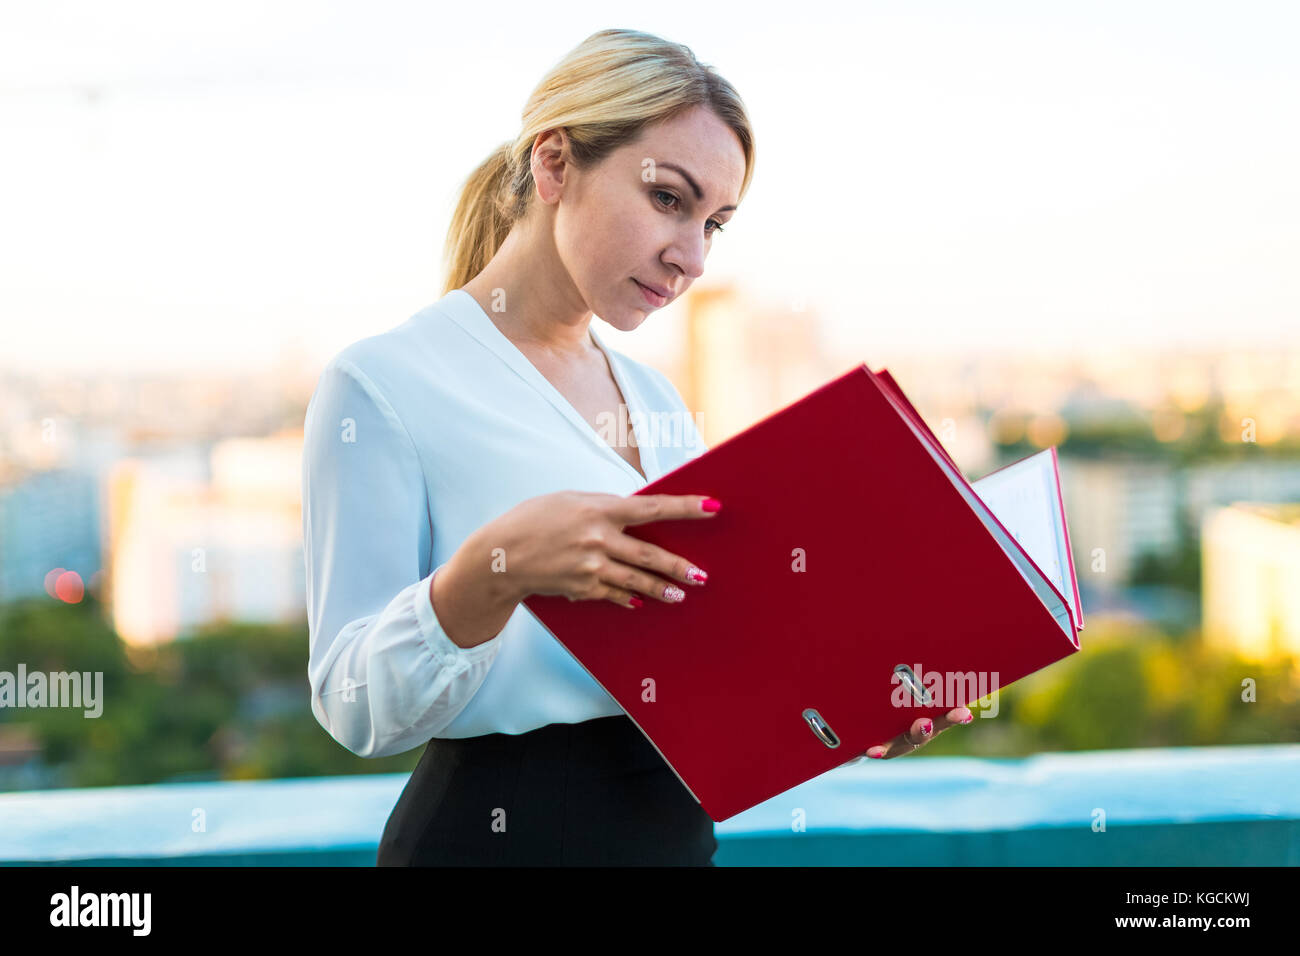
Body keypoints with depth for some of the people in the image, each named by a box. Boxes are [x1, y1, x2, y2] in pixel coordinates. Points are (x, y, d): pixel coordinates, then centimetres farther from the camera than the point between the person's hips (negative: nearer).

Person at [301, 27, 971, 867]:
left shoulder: (660, 402, 10)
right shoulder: (382, 386, -11)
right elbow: (358, 709, -16)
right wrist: (493, 571, -31)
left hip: (679, 830, 7)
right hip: (497, 835, -6)